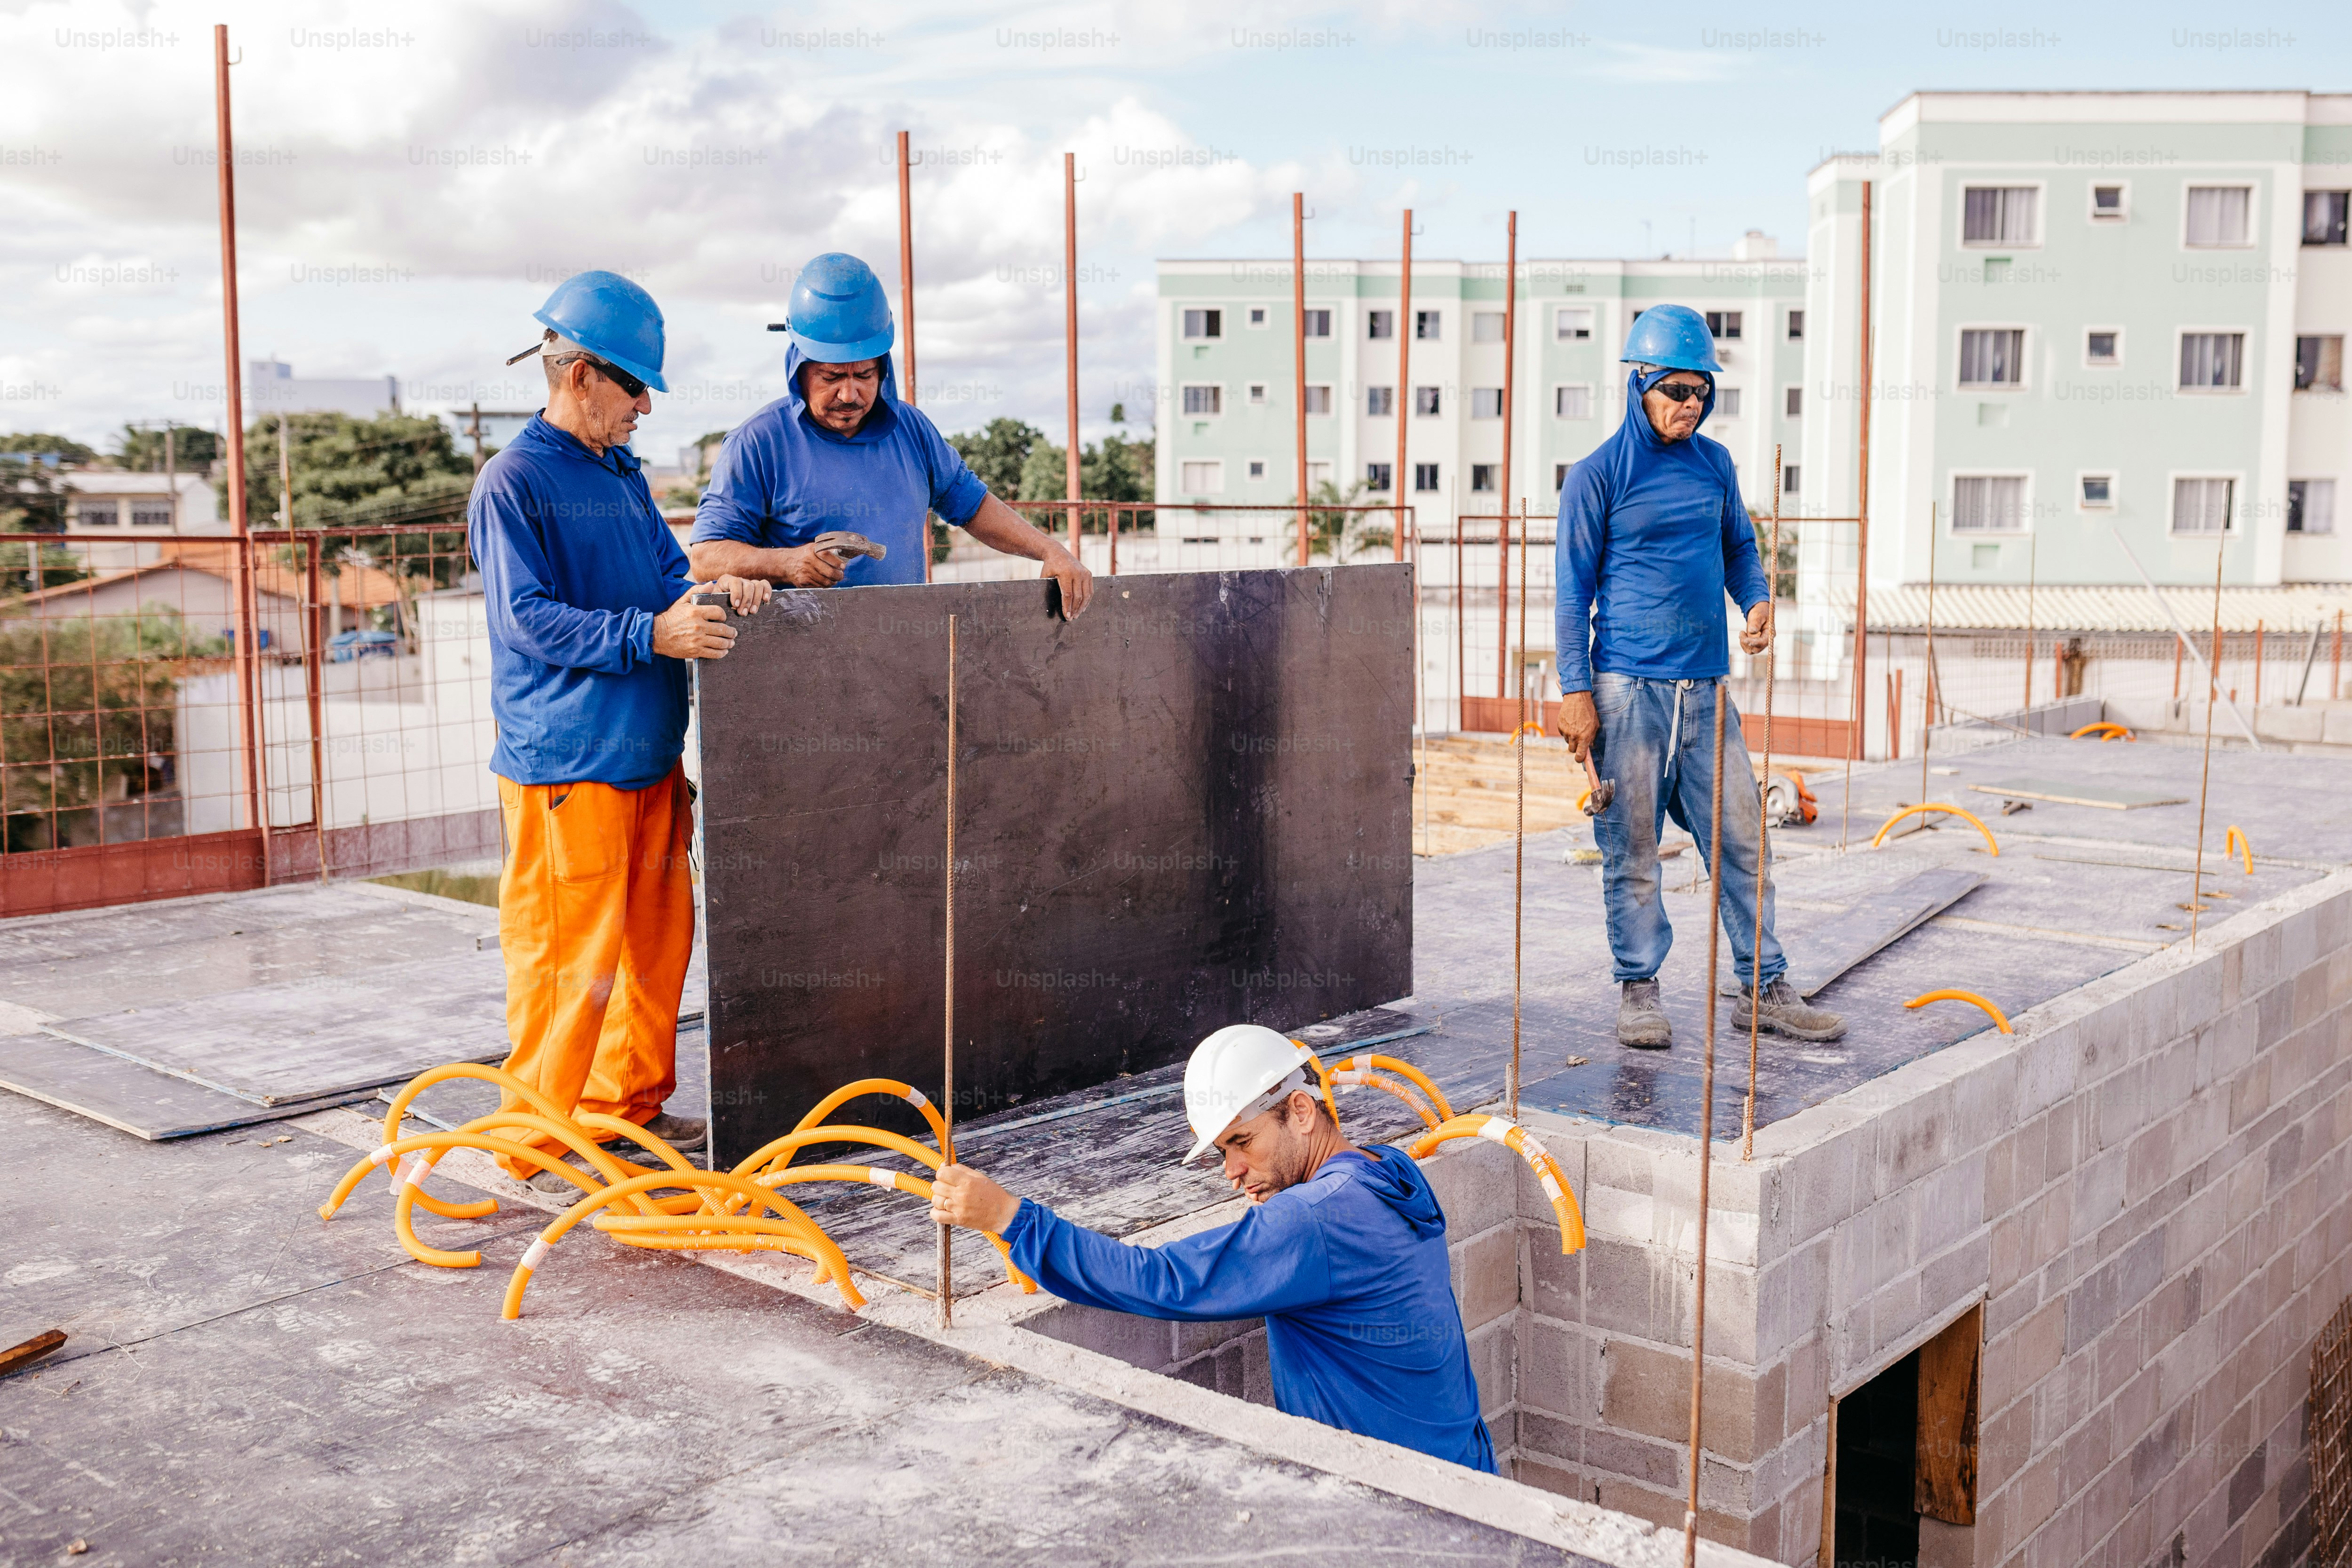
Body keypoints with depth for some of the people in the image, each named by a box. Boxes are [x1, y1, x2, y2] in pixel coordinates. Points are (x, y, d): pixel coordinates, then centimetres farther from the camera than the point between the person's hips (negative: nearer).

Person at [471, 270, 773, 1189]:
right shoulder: (512, 484, -8)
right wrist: (651, 635, -25)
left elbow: (668, 578, 17)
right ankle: (534, 1140, 6)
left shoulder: (623, 476, 17)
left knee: (659, 937, 14)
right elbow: (529, 619, -16)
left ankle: (631, 1103, 28)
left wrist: (712, 592, -6)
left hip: (650, 757, 8)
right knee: (567, 956, -5)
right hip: (564, 763, -8)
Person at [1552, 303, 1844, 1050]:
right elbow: (1574, 587, -3)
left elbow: (1737, 544, 25)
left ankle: (1763, 988, 14)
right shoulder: (1598, 476, -3)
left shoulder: (1714, 464, 12)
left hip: (1705, 687, 5)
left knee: (1742, 835, 5)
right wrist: (1575, 691, -8)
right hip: (1627, 688, -5)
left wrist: (1757, 598, 2)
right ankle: (1638, 989, 14)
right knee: (1631, 847, 1)